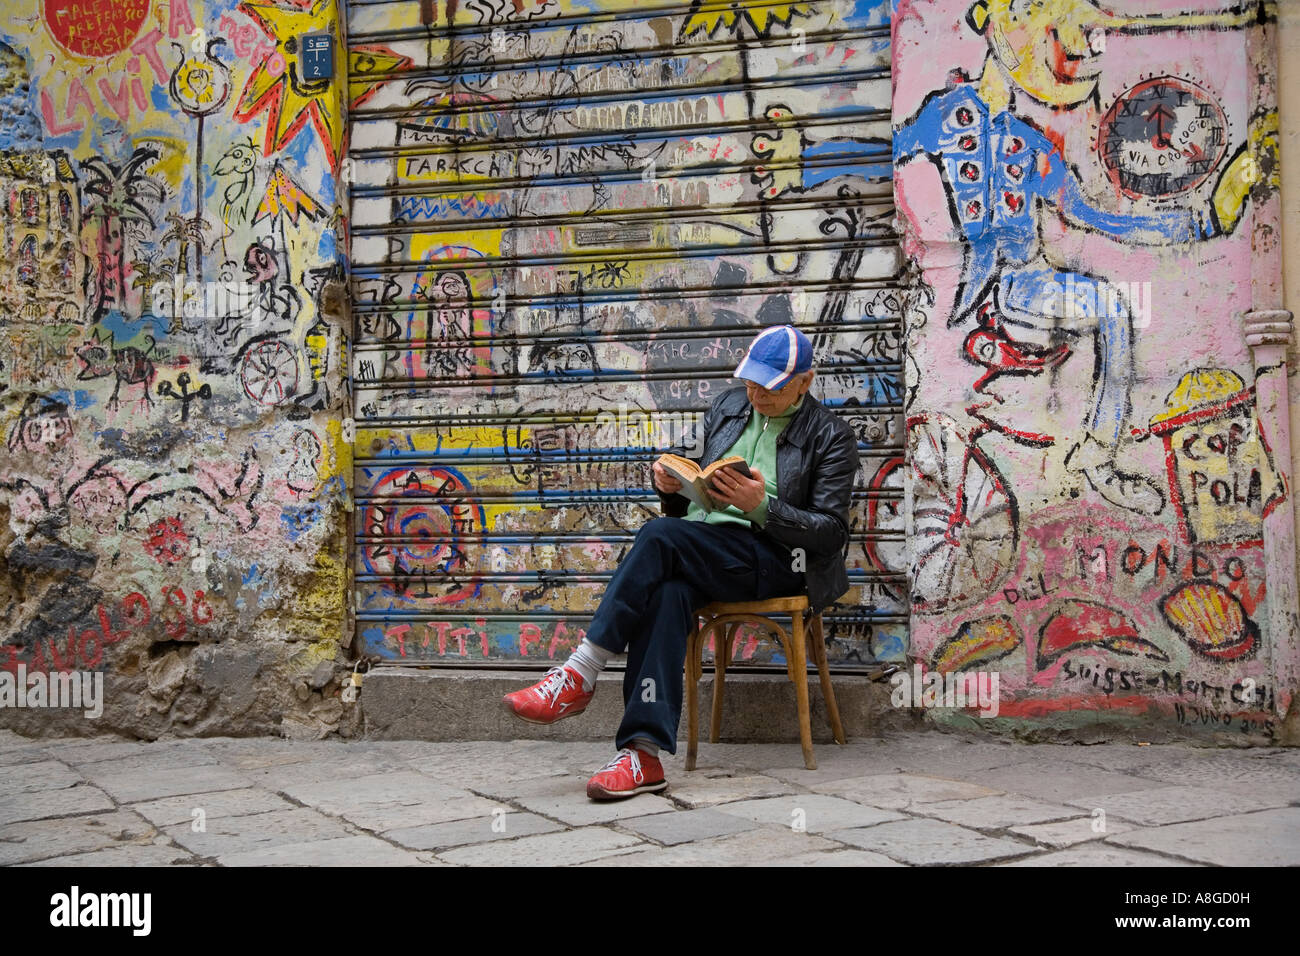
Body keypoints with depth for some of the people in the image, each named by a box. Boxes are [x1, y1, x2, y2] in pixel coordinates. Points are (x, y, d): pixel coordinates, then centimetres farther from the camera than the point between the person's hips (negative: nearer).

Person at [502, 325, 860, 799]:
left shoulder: (831, 438, 1)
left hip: (772, 560, -5)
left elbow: (831, 532, -5)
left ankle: (579, 675, -28)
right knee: (666, 592, -33)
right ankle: (644, 753, -40)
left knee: (660, 534, -31)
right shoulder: (727, 407, 18)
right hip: (702, 548, 5)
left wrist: (762, 506, -19)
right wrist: (673, 485, 1)